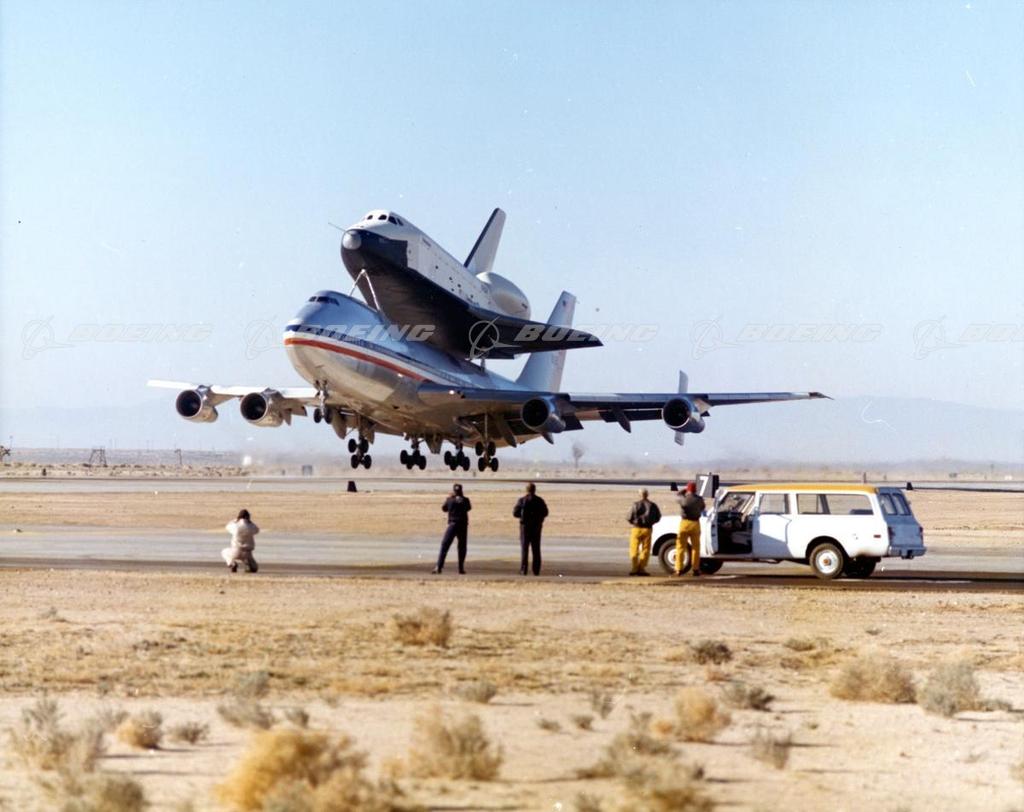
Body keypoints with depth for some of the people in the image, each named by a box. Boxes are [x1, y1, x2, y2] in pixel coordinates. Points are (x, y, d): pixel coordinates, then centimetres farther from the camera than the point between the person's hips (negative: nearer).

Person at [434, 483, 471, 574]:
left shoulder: (450, 500, -5)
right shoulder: (465, 500, -2)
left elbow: (444, 508, 12)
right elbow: (469, 508, 18)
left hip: (452, 525, -2)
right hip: (463, 526, 2)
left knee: (444, 546, 0)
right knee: (462, 547, 12)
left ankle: (439, 567, -10)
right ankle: (461, 568, 10)